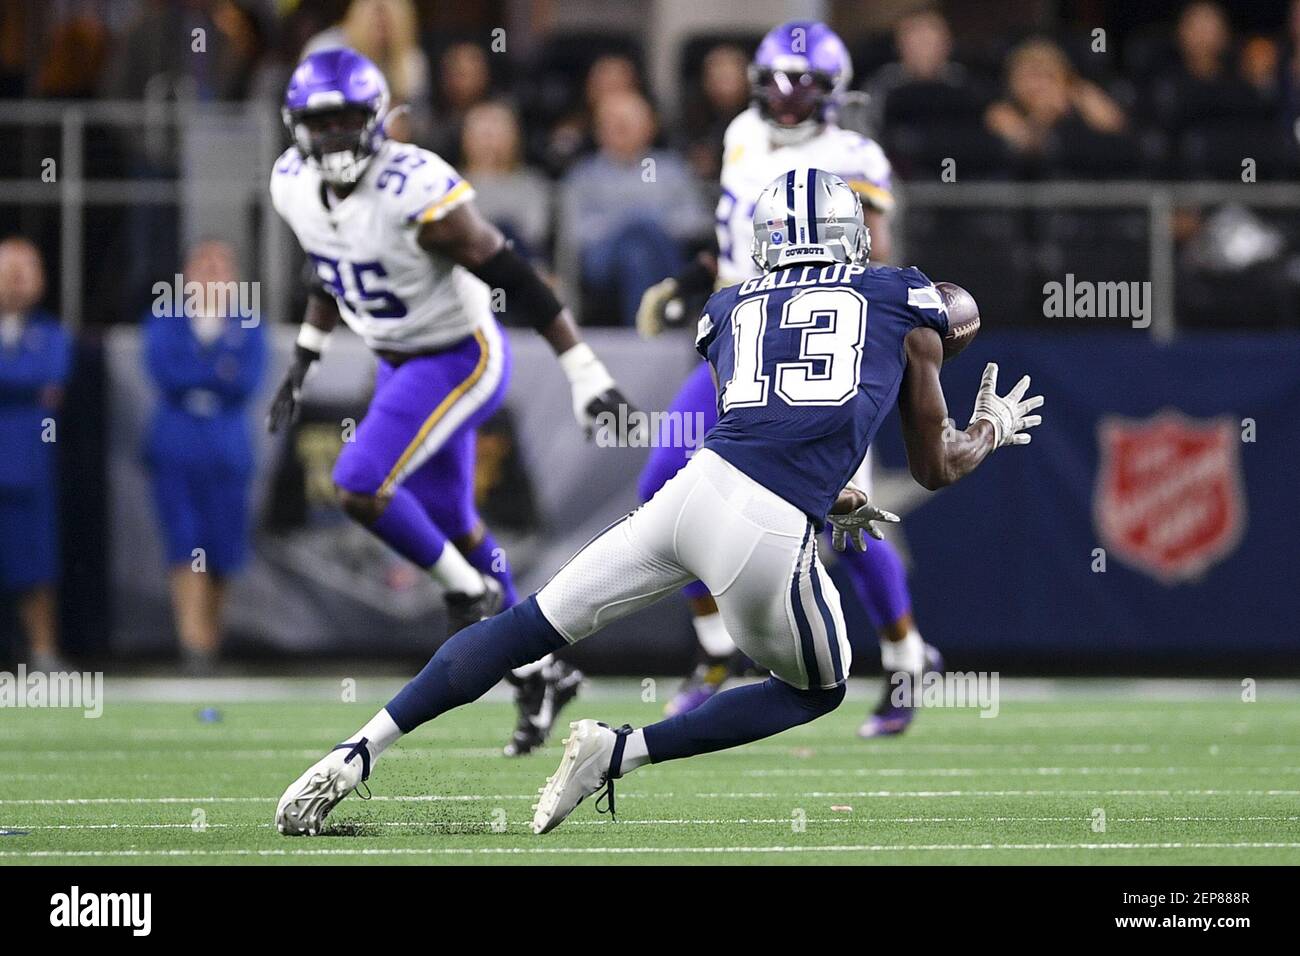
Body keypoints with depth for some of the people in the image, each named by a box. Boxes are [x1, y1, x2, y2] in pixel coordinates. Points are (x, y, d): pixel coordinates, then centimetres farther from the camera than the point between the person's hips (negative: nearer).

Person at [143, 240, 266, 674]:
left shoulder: (248, 326, 8)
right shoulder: (163, 323, 8)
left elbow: (248, 382, -6)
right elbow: (163, 372, -8)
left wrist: (194, 378, -12)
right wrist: (218, 372, -11)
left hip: (228, 454, 1)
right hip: (175, 453, -1)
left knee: (222, 554, 2)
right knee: (184, 546, -14)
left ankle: (210, 639, 17)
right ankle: (193, 643, -21)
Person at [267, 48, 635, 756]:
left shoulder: (416, 191, -29)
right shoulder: (294, 186, -7)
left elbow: (515, 279, -23)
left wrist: (585, 374, -21)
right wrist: (302, 364, 17)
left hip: (460, 359, -8)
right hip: (398, 364, 8)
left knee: (360, 486, -19)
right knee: (451, 529, 13)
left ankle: (470, 591, 3)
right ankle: (540, 671, 27)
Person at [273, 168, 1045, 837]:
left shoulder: (732, 310, 25)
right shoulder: (905, 306, 17)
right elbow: (936, 469, 24)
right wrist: (994, 428, 45)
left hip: (697, 486, 3)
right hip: (770, 536, -3)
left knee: (533, 627, 15)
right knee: (820, 692, 23)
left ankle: (359, 751, 5)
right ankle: (620, 751, 7)